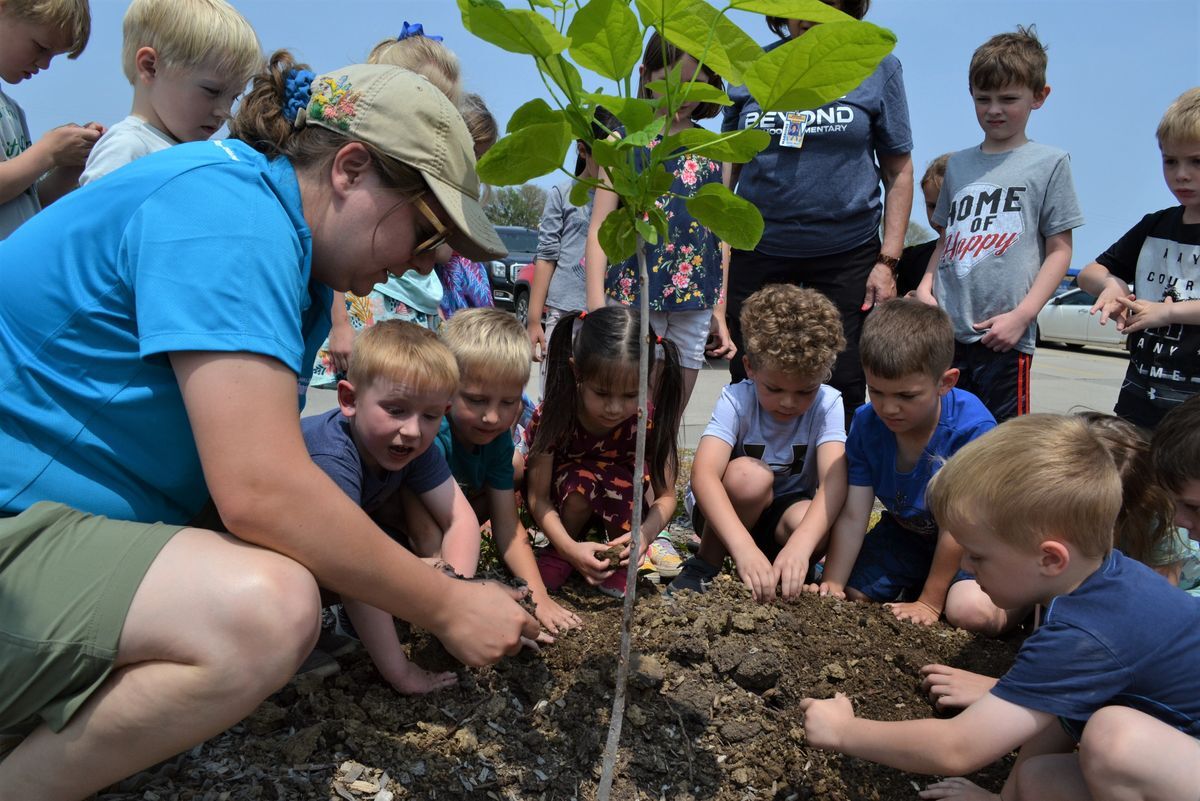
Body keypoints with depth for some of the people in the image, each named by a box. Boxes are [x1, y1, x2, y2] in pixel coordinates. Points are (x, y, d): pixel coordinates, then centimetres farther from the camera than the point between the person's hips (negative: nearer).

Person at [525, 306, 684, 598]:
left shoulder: (649, 420, -24)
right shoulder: (554, 415, -29)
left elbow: (666, 495, -18)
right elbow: (538, 497, -25)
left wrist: (644, 533, -39)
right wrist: (570, 548, -40)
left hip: (617, 506, 2)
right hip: (562, 505, -1)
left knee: (629, 479, -31)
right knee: (583, 481, -34)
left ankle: (620, 563, -5)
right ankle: (558, 555, -6)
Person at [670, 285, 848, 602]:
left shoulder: (827, 404, -16)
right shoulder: (736, 399, -22)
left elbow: (834, 480, -31)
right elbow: (703, 474, -37)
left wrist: (799, 544, -50)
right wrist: (743, 546, -53)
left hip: (784, 515, 1)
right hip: (725, 514, -1)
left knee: (812, 524, -34)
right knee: (750, 474, -34)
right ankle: (705, 564, -10)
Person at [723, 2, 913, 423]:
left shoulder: (878, 66, 2)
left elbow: (899, 171, 4)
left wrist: (888, 261, -3)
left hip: (846, 255, -1)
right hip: (757, 250, 2)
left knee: (843, 388, 4)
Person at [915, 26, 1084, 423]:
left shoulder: (1050, 162, 3)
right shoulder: (958, 163, 15)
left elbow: (1059, 251, 0)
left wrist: (1021, 316, -11)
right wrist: (925, 287, 4)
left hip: (1003, 337, -4)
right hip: (945, 331, 4)